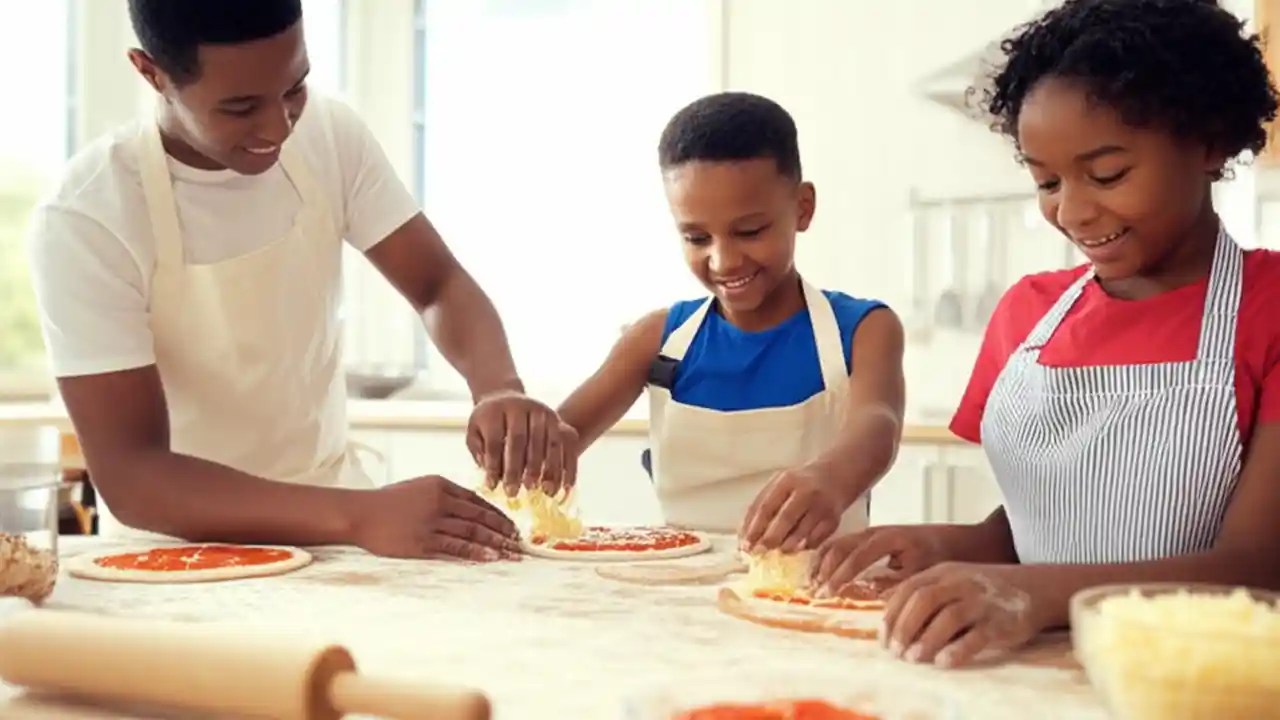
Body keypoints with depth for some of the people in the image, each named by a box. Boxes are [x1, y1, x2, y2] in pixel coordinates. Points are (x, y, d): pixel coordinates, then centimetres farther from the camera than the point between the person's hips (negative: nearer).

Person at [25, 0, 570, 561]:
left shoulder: (331, 135, -7)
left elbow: (439, 285, -3)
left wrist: (498, 387, -24)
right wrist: (358, 516, -36)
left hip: (328, 504, 4)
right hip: (179, 542, -4)